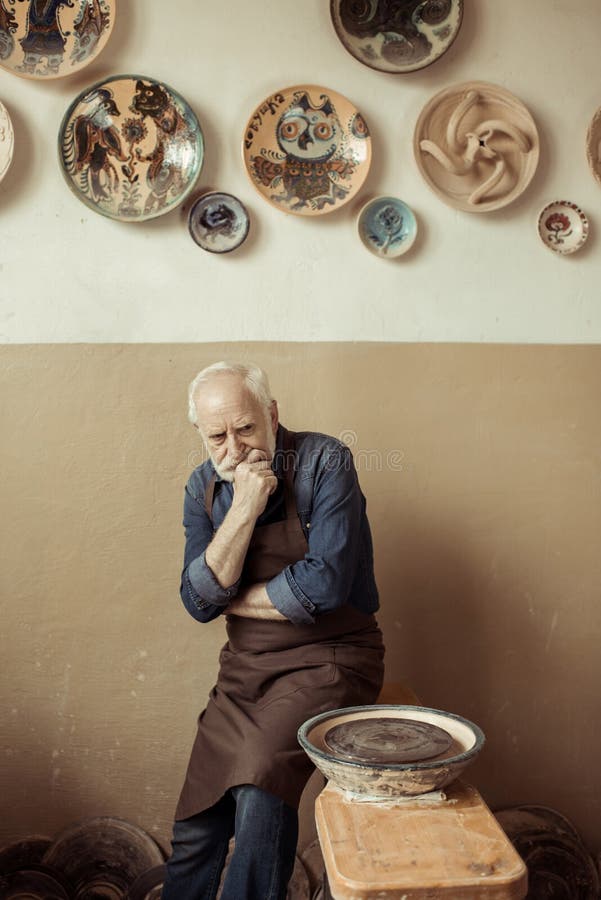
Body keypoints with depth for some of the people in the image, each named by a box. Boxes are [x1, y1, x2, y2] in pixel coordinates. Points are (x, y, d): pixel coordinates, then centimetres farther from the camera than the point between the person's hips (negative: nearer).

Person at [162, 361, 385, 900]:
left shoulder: (325, 462, -15)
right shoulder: (204, 488, 1)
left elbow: (324, 585, -23)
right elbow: (200, 602, -9)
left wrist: (231, 599, -9)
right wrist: (245, 507, -21)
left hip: (329, 658, -5)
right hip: (245, 668, 5)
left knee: (261, 777, -26)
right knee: (194, 831, 7)